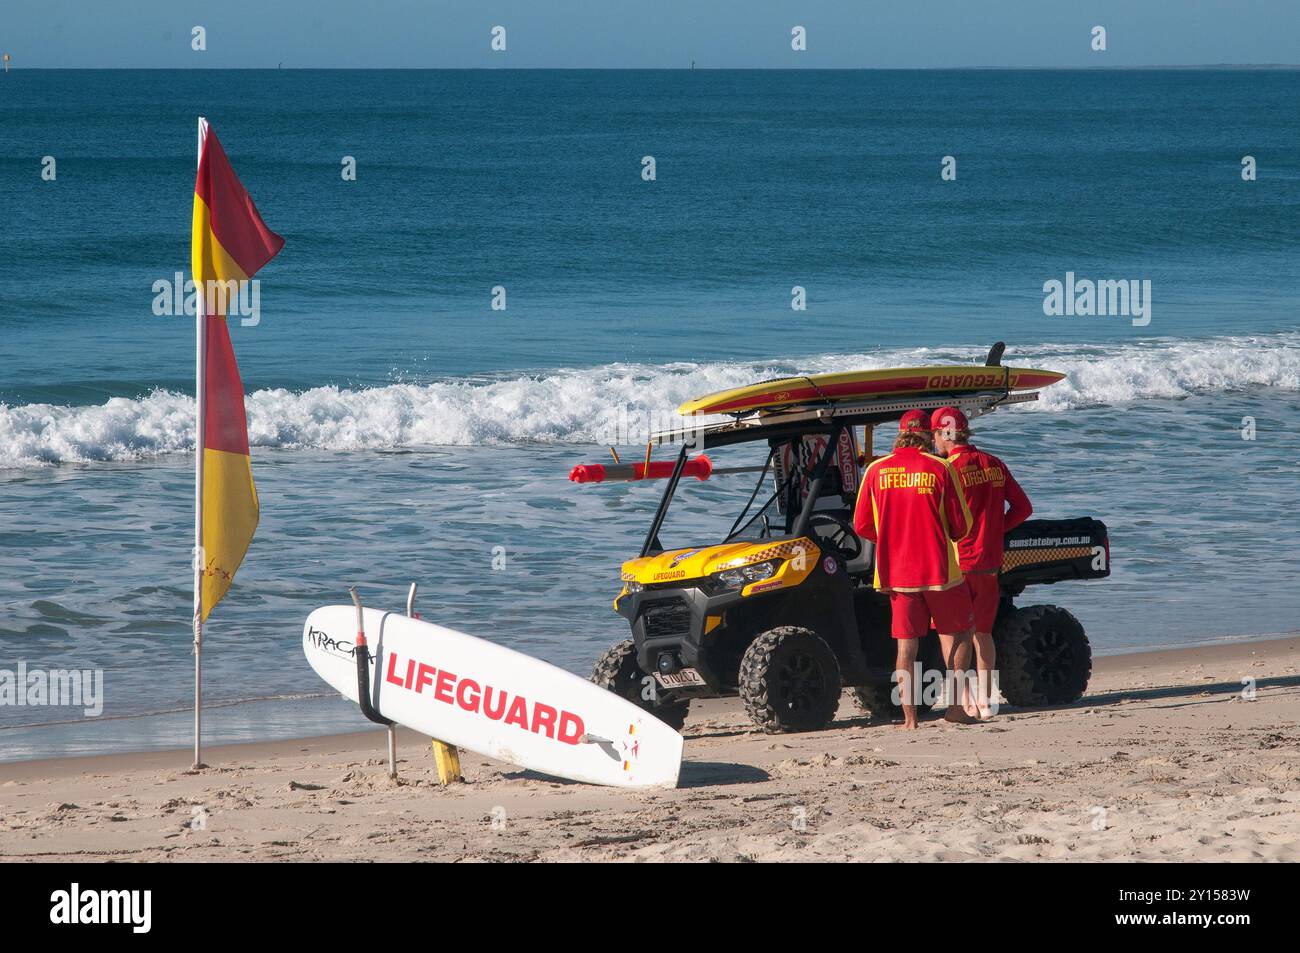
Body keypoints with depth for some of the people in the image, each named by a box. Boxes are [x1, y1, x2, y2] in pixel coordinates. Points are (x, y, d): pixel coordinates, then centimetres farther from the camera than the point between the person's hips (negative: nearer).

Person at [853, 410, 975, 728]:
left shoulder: (876, 471, 0)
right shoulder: (940, 469, -8)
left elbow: (862, 526, 5)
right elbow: (961, 526, -6)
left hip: (897, 572, 2)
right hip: (940, 569, -2)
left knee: (906, 645, 8)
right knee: (958, 635, 12)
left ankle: (909, 716, 4)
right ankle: (956, 705, 3)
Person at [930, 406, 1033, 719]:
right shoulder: (994, 465, 8)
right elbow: (1023, 507, 10)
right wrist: (995, 530, 13)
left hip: (957, 561, -6)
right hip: (989, 561, 6)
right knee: (983, 632, 14)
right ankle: (985, 699, 10)